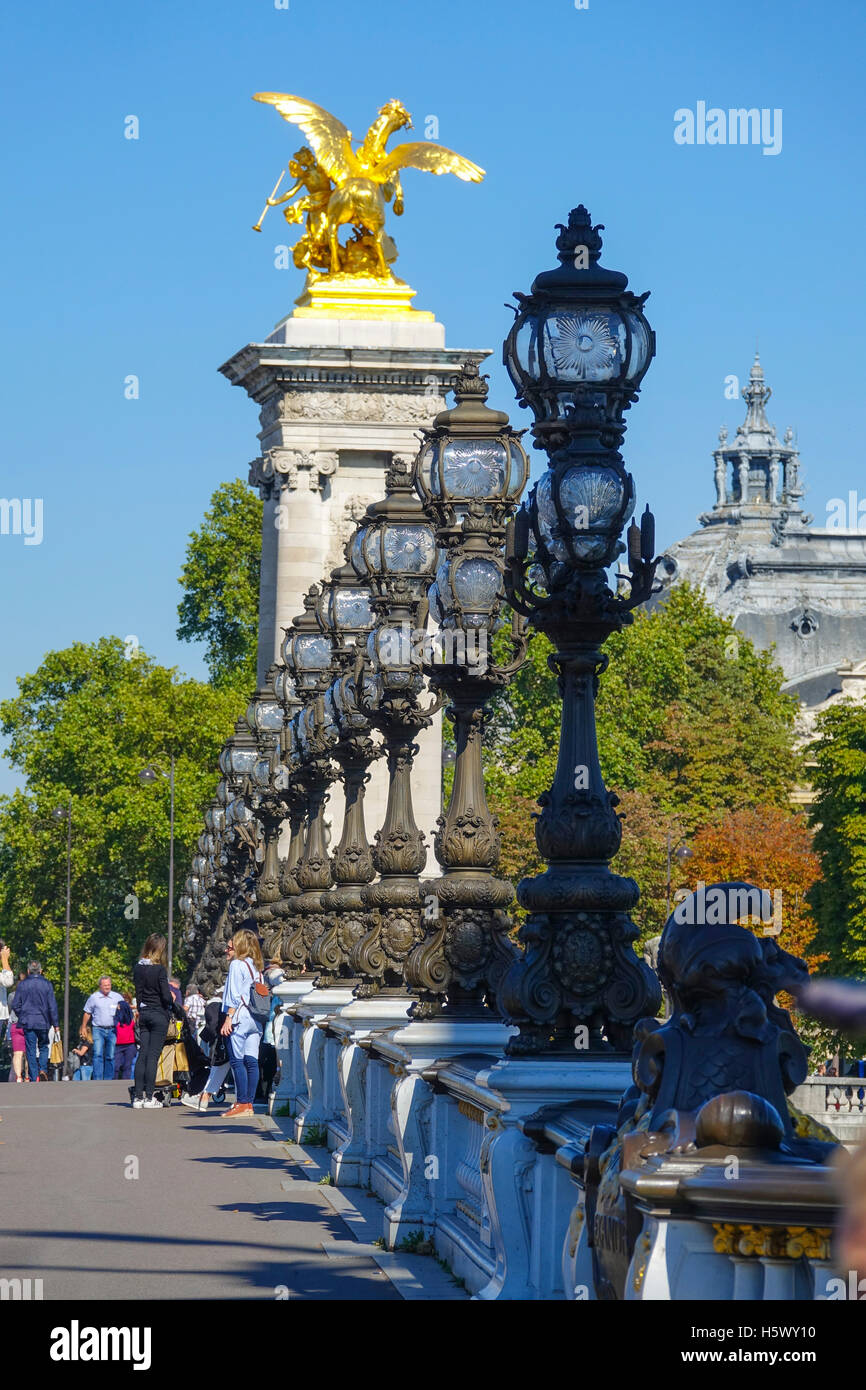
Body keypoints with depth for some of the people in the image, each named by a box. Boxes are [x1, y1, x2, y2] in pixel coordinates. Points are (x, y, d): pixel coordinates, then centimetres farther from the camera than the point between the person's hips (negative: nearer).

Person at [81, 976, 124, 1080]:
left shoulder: (118, 997, 7)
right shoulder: (94, 997, 5)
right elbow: (87, 1013, 12)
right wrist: (83, 1028, 11)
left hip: (112, 1030, 1)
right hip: (98, 1029, -1)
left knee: (110, 1056, 3)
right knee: (98, 1054, -12)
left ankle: (108, 1078, 11)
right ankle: (97, 1079, -16)